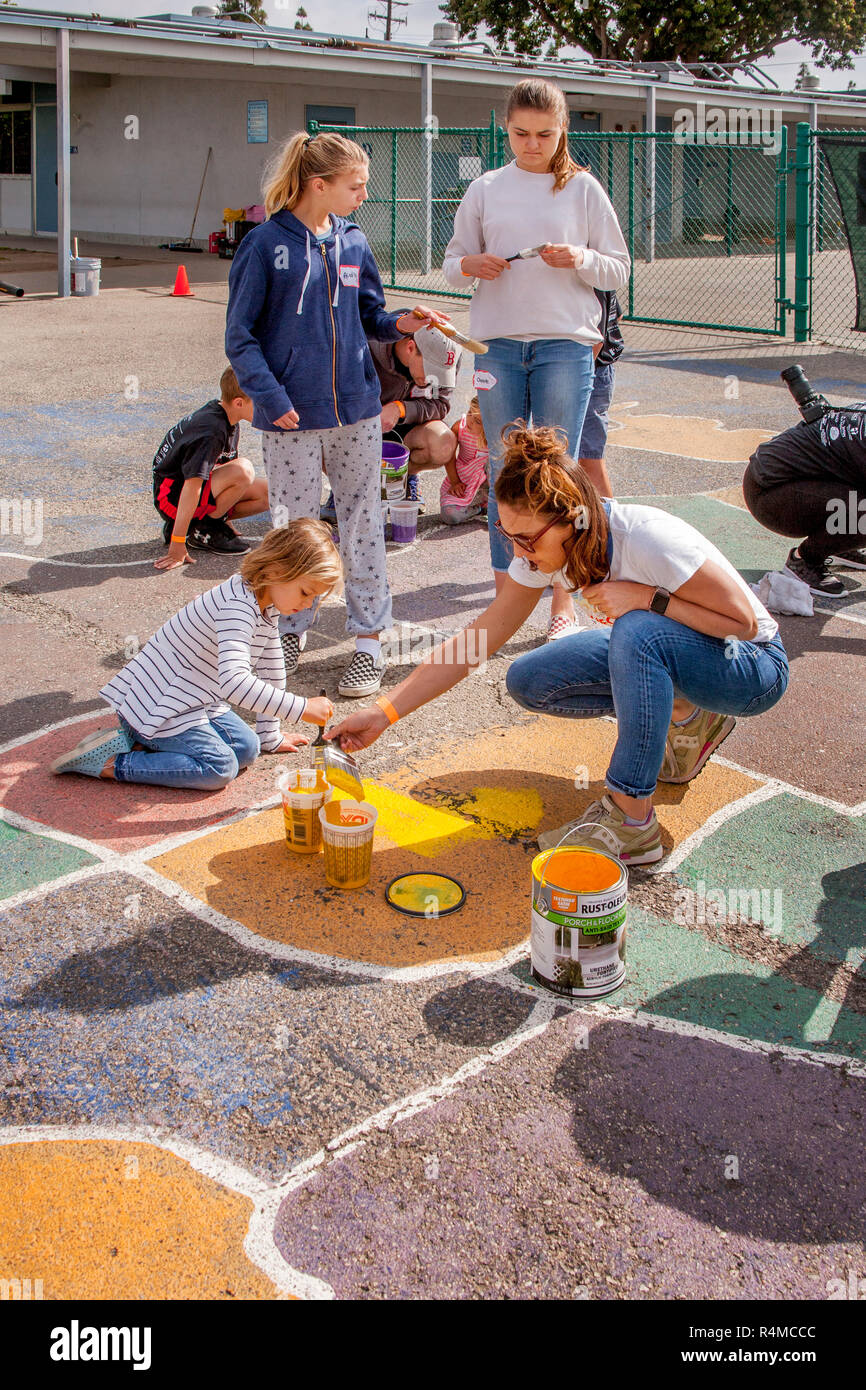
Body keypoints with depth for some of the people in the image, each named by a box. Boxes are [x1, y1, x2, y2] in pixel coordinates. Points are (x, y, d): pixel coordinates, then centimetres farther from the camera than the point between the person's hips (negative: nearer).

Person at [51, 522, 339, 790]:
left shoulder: (268, 602, 3)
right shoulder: (238, 606, -28)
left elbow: (271, 667, 14)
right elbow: (234, 681, -43)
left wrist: (270, 737, 18)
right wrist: (301, 708, -40)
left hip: (196, 698, 10)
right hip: (157, 706, -10)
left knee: (247, 748, 3)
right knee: (220, 768, -21)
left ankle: (142, 742, 7)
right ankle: (110, 762, -12)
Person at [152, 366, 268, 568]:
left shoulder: (229, 421, 3)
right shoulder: (211, 431, -27)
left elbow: (225, 470, 14)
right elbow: (192, 484, -32)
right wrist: (177, 545, -34)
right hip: (173, 495, -10)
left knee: (267, 493, -3)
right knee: (244, 469, -31)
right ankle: (202, 529, -11)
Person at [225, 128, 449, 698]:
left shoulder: (354, 244, 7)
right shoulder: (265, 245, -7)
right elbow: (241, 336, -6)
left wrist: (399, 323, -6)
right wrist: (272, 397, -16)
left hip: (357, 408, 4)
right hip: (293, 415, -4)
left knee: (363, 522, 7)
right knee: (293, 526, 5)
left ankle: (369, 639, 15)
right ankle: (291, 631, 23)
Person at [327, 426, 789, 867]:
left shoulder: (648, 540, -33)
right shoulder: (543, 549, -14)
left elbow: (745, 621, -23)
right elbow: (475, 642, -10)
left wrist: (650, 598, -34)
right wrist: (383, 712, -15)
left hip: (752, 668, -7)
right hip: (655, 651, 7)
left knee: (639, 630, -38)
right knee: (528, 682, -8)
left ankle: (631, 822, -27)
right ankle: (684, 718, 6)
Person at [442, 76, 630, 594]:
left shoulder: (583, 188, 4)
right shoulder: (486, 189, 8)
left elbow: (620, 270, 6)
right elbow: (452, 262, 12)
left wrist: (581, 259, -14)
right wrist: (471, 265, -10)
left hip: (566, 344, -1)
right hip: (498, 342, 2)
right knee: (503, 468, 6)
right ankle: (505, 589, 16)